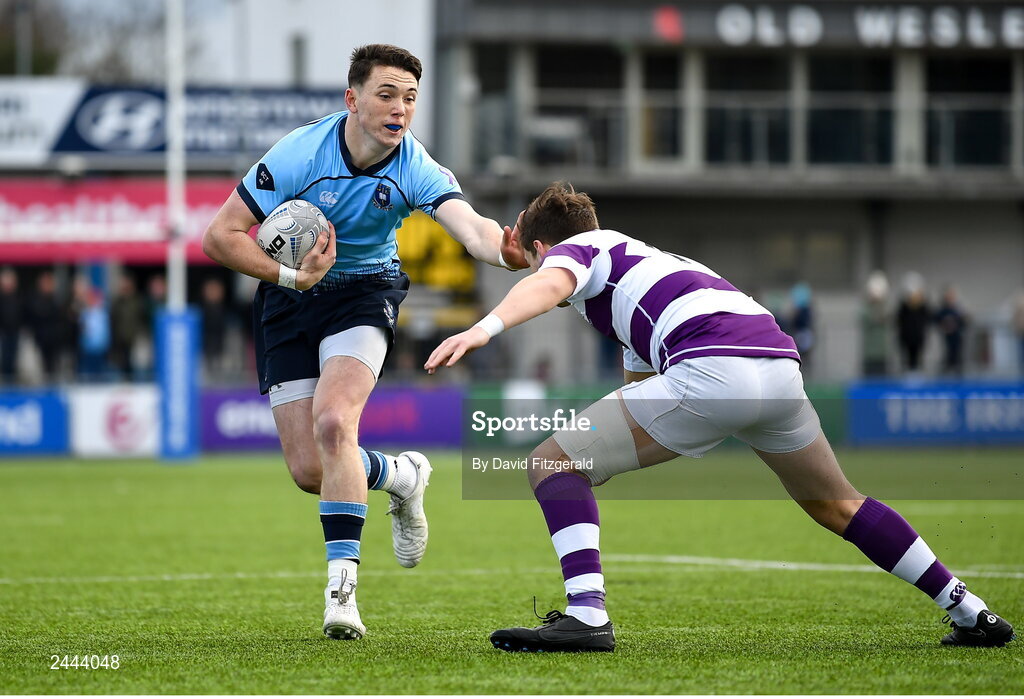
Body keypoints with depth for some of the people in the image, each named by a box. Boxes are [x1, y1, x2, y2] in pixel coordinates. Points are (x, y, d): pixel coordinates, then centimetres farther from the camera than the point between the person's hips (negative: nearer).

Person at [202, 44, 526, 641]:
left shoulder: (416, 170, -20)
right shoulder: (300, 154, -22)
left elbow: (471, 226, -38)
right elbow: (221, 235, -16)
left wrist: (505, 250, -61)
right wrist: (292, 275, -28)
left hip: (366, 290, -1)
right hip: (290, 299, 1)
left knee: (333, 422, -29)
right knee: (309, 471, -5)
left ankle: (341, 585, -23)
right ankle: (402, 476, 28)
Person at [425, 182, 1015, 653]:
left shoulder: (574, 251, 16)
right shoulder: (639, 255, 40)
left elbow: (546, 287, -11)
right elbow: (640, 387, 50)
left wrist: (487, 327, -28)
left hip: (712, 366, -8)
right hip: (780, 361, 8)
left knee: (554, 463, 0)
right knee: (837, 506, 30)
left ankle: (587, 616, -15)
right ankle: (972, 614, 33)